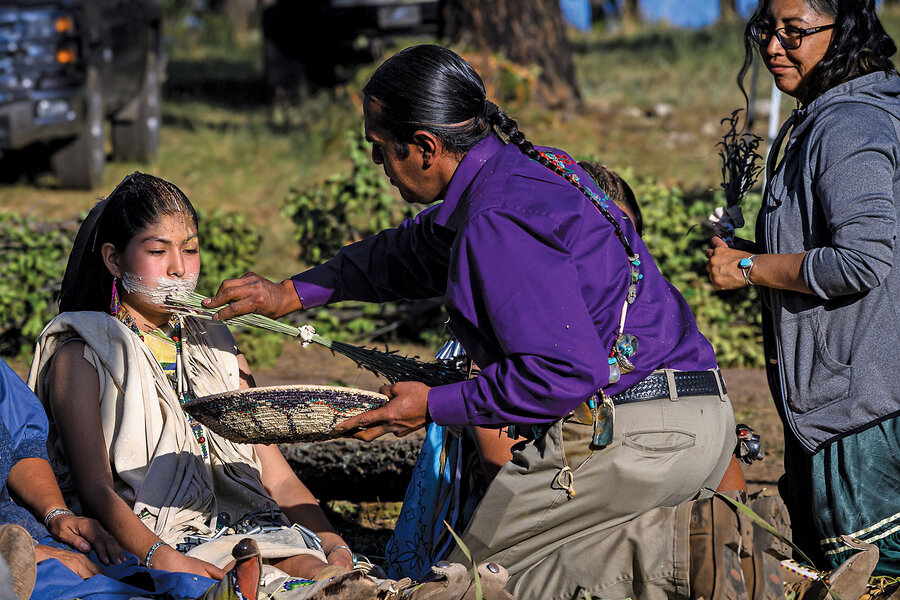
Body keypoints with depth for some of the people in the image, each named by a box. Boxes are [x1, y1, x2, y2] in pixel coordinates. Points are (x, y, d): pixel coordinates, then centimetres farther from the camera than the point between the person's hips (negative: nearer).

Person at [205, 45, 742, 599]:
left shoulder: (499, 223, -18)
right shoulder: (527, 168, 14)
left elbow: (564, 372, -23)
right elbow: (413, 250, 31)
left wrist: (435, 406, -11)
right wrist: (295, 293, 35)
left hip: (627, 435, -10)